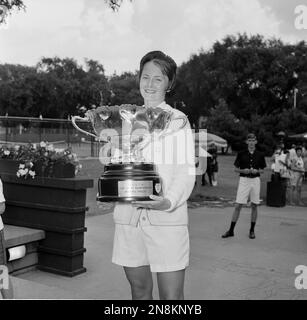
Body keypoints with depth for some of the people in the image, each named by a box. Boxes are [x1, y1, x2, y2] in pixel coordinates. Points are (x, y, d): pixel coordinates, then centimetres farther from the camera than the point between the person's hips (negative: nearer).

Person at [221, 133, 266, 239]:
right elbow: (236, 169, 5)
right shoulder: (241, 154, 1)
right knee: (238, 206, -4)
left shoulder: (260, 155, 4)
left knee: (254, 206, 6)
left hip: (255, 180, 1)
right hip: (244, 180, -1)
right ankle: (231, 230, 3)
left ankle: (252, 230, 18)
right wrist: (243, 171, -13)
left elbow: (262, 170, 11)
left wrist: (256, 171, -9)